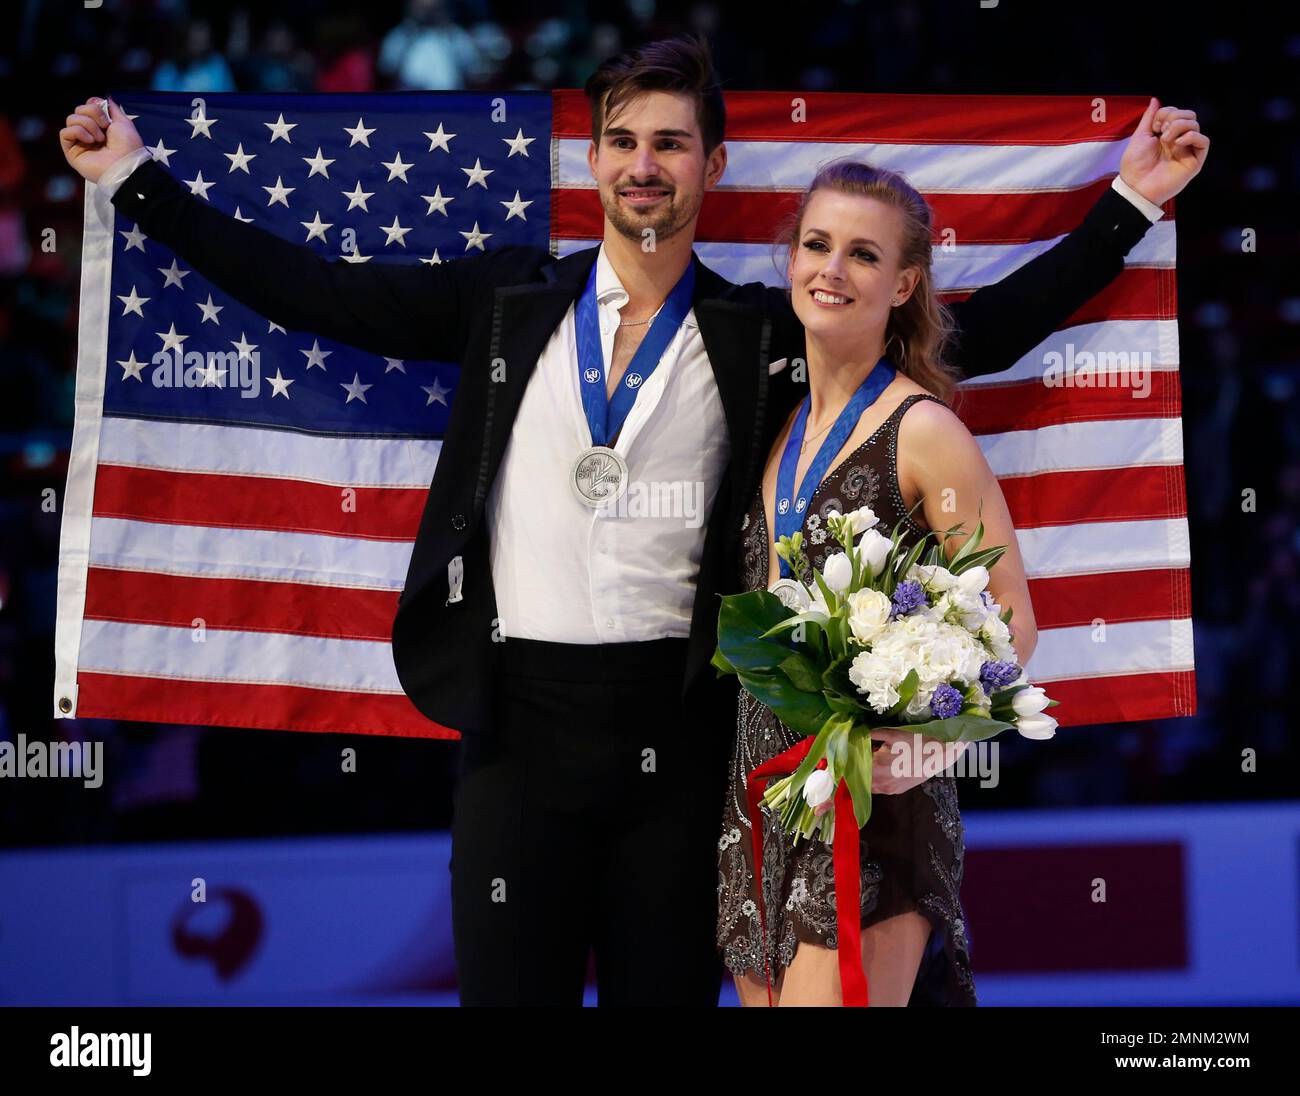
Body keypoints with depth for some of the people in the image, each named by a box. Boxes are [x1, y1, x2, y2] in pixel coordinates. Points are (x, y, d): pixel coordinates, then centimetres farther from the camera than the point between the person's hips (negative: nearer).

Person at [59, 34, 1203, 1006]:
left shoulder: (763, 335, 5)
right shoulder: (510, 299, 7)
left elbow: (979, 331, 5)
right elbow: (317, 291, 8)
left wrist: (1126, 204, 1)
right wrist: (137, 180, 7)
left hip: (678, 726, 0)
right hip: (520, 715, 0)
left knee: (667, 991, 7)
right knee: (507, 987, 4)